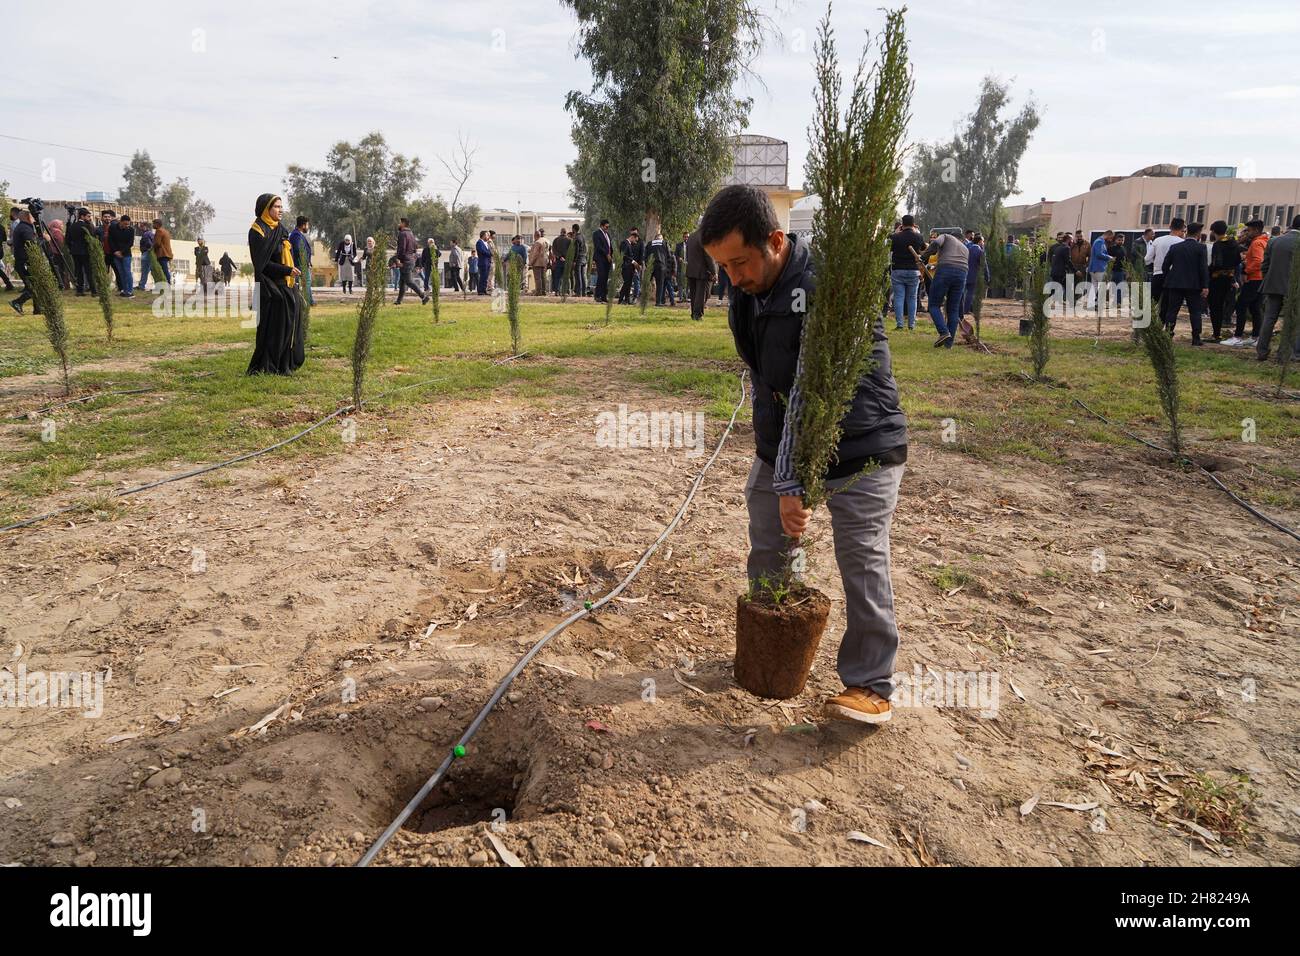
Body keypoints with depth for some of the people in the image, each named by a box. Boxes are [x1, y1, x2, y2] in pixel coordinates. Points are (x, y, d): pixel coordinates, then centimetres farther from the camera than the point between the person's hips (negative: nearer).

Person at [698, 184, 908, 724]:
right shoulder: (746, 294, -1)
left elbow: (812, 396, -33)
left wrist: (792, 482, -34)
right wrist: (778, 470, 6)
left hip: (860, 451, -7)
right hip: (782, 448, 8)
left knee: (862, 566, -4)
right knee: (765, 554, 12)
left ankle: (870, 685, 11)